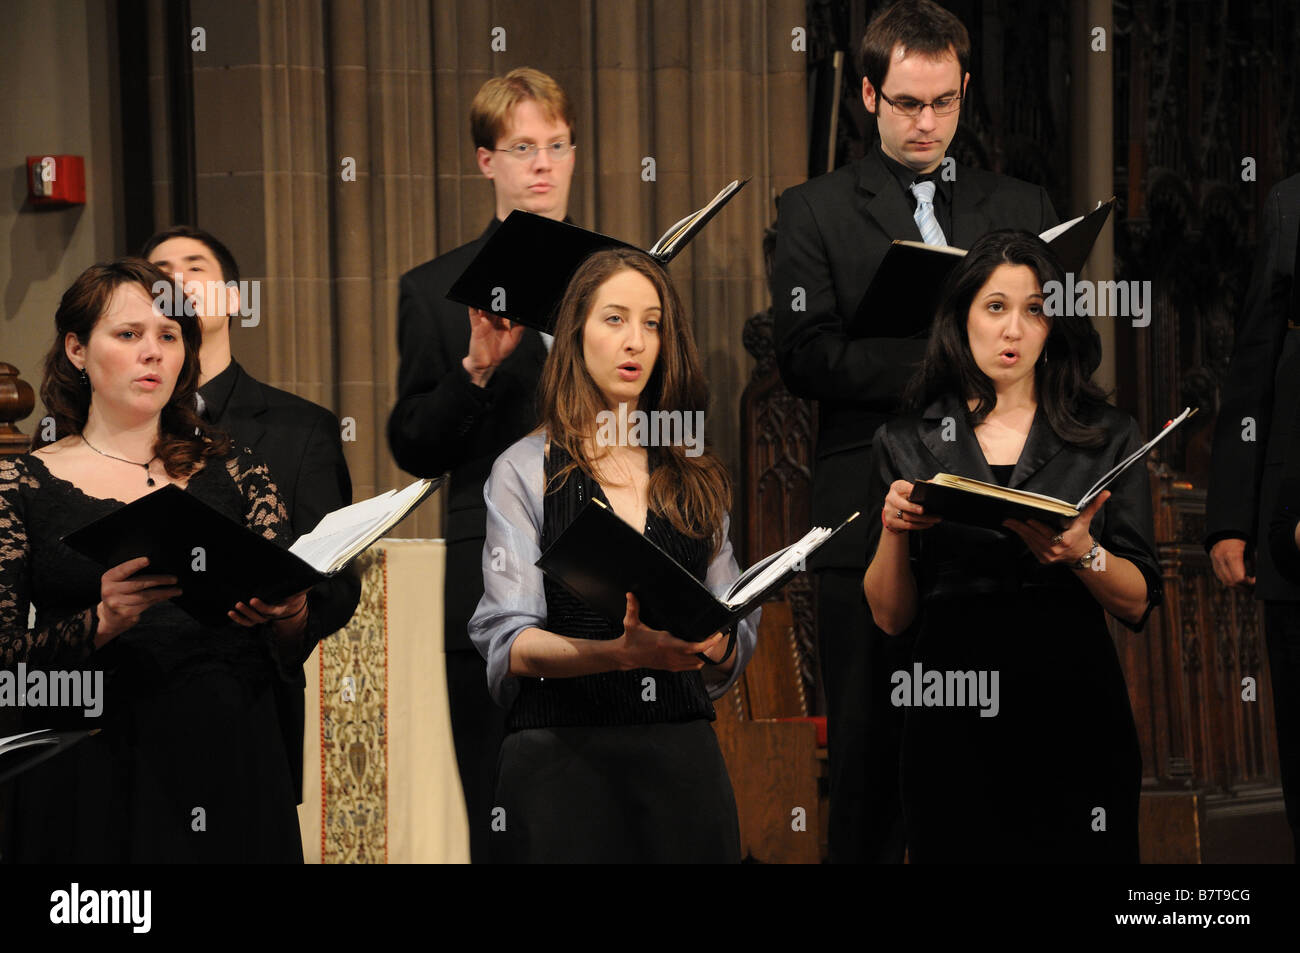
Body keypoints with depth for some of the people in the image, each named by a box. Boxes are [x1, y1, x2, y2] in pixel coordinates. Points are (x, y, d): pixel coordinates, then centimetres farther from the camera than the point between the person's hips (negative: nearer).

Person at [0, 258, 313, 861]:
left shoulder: (232, 471, 11)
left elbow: (290, 651, 6)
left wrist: (289, 616, -16)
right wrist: (101, 623, -22)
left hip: (229, 766, 2)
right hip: (91, 778, -2)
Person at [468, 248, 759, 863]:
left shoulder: (696, 479, 15)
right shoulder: (525, 470, 4)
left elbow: (733, 652, 12)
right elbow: (508, 643, -7)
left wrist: (717, 645, -11)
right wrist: (621, 654, -24)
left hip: (683, 758, 3)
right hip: (561, 758, -3)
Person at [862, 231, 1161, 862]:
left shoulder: (1108, 438, 8)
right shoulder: (904, 444, 8)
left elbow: (1138, 604, 3)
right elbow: (890, 616, 7)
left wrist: (1082, 555, -17)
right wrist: (894, 531, -12)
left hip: (1075, 712, 0)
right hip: (954, 722, 0)